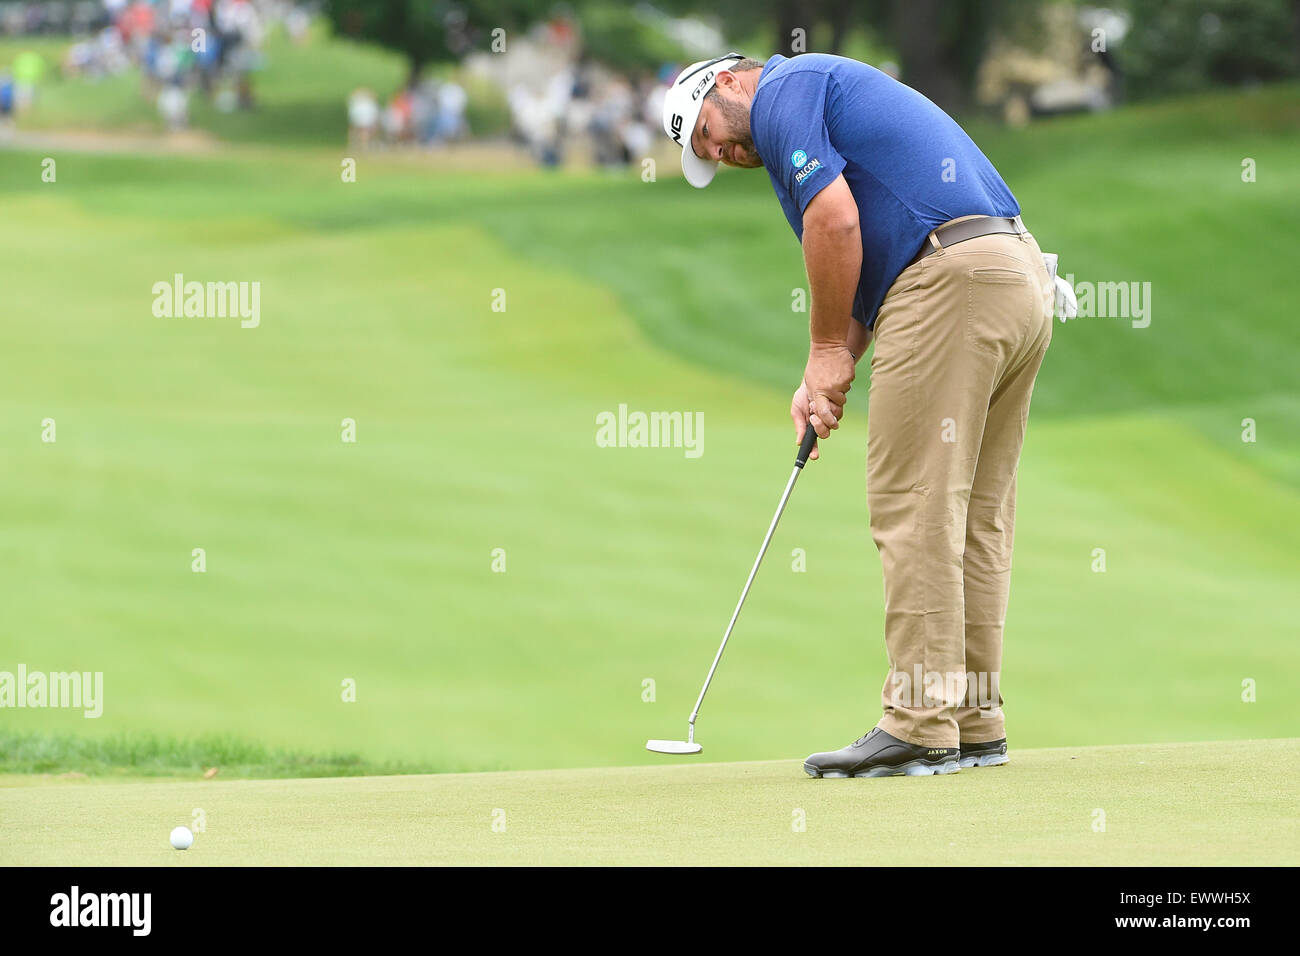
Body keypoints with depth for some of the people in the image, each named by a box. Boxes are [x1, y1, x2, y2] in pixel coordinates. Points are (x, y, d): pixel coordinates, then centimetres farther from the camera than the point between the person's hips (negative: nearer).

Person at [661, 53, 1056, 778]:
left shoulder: (784, 89, 1)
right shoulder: (837, 93, 30)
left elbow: (834, 218, -13)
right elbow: (864, 275, 27)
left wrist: (829, 351, -2)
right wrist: (824, 378, 14)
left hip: (952, 282, -10)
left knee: (915, 509, -7)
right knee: (978, 517, 11)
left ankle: (920, 728, -7)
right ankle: (976, 727, 13)